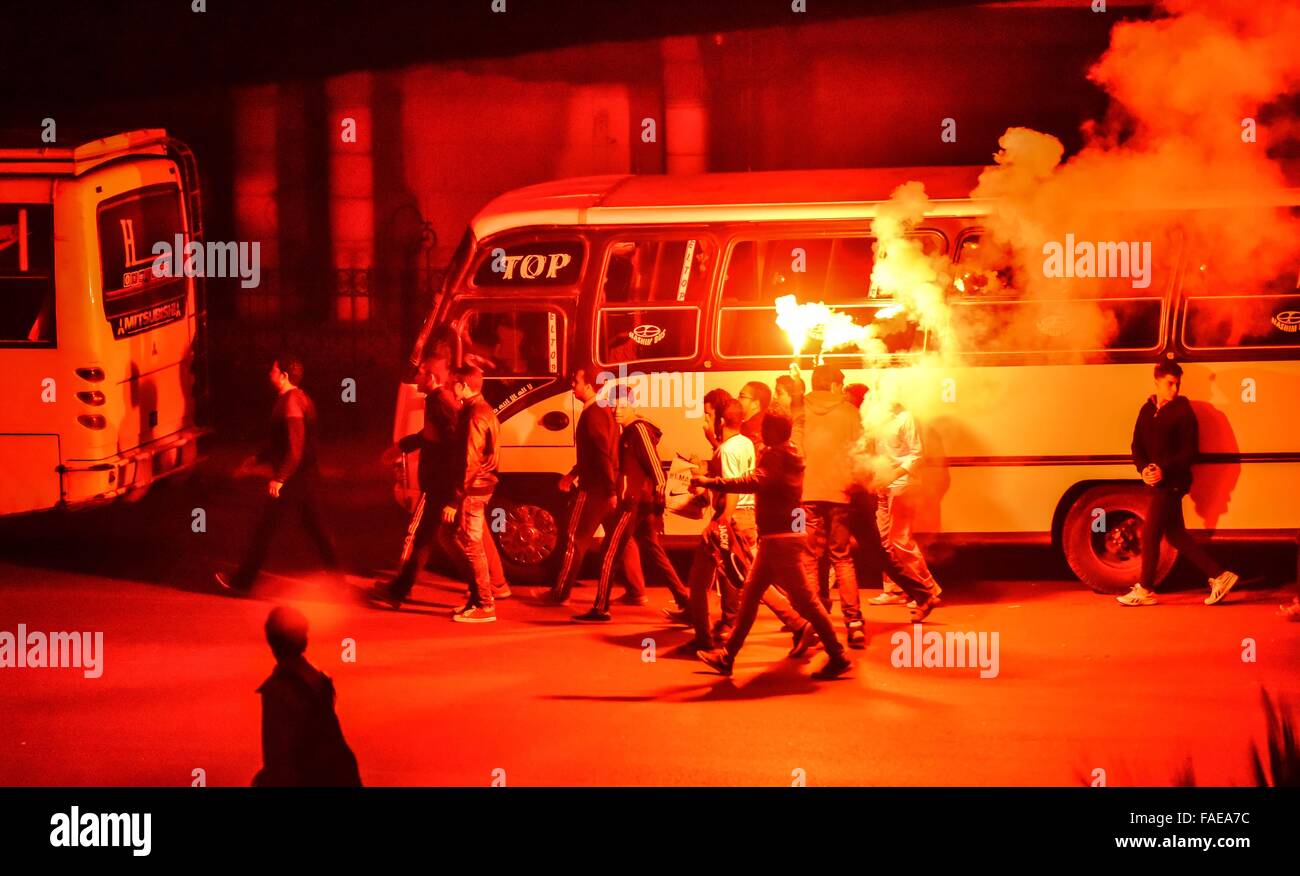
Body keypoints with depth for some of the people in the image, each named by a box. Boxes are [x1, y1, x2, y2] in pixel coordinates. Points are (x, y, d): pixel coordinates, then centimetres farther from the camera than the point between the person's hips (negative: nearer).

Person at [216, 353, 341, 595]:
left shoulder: (291, 403, -19)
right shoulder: (301, 398, 12)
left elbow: (295, 448, -26)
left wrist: (279, 479, -27)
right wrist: (257, 459, 24)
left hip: (291, 479, -10)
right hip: (306, 476, 10)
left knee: (265, 530, 0)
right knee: (316, 527, 14)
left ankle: (241, 581, 9)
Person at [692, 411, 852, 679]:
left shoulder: (776, 455, -13)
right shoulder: (785, 455, 17)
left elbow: (755, 482, -29)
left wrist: (710, 482, -30)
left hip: (783, 538, -10)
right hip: (774, 537, 10)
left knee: (804, 599, -7)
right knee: (750, 594, 10)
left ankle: (838, 657, -3)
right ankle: (727, 656, 13)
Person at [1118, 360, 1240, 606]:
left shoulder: (1183, 411, -8)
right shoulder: (1148, 410, 12)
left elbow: (1189, 452, -12)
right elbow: (1137, 446, 9)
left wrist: (1164, 470, -21)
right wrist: (1144, 468, -10)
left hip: (1172, 482, -7)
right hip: (1157, 482, 7)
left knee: (1150, 533, -5)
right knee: (1175, 535, 10)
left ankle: (1145, 590, 7)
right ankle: (1219, 576, 15)